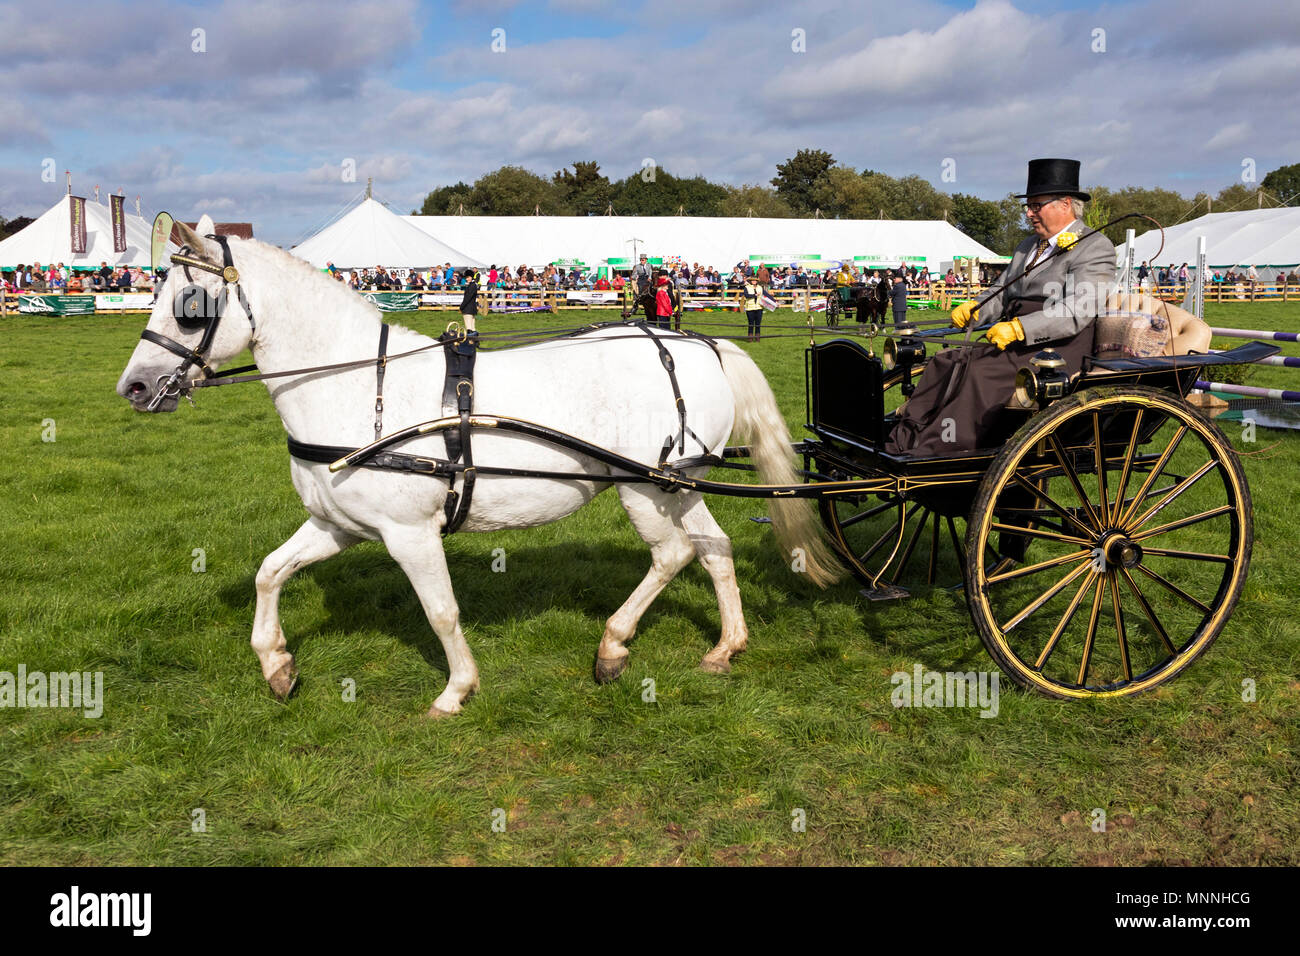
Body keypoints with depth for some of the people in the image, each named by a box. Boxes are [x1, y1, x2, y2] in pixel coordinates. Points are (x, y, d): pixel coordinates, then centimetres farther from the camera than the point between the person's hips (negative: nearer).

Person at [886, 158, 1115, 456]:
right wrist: (974, 309, 2)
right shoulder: (1027, 246, 23)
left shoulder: (1095, 248, -5)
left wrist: (1019, 328, -25)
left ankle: (933, 456, -30)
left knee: (978, 372, -29)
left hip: (1056, 353, -8)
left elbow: (1076, 313, -17)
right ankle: (900, 447, -21)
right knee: (945, 361, -13)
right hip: (1014, 347, 8)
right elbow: (1001, 296, 25)